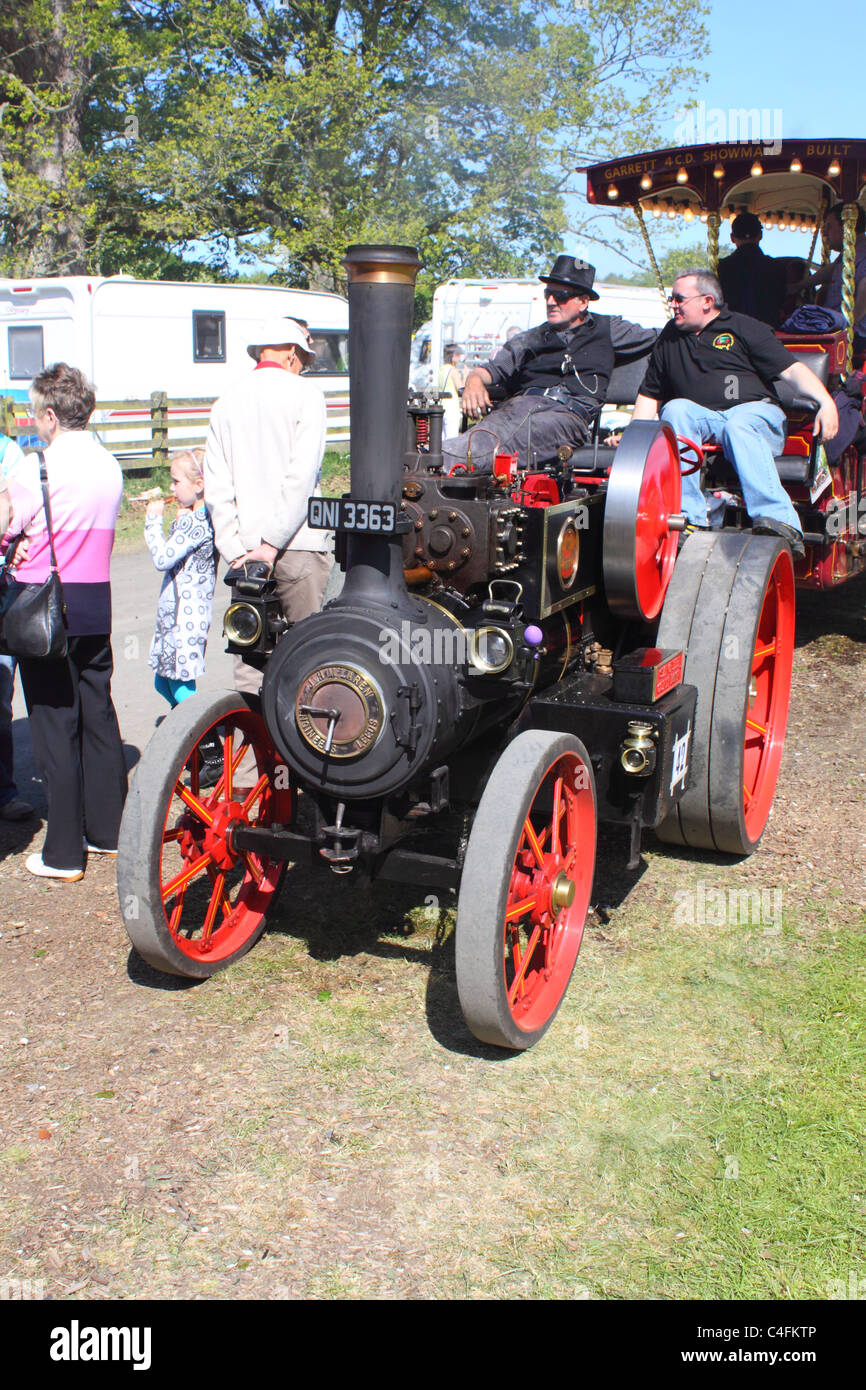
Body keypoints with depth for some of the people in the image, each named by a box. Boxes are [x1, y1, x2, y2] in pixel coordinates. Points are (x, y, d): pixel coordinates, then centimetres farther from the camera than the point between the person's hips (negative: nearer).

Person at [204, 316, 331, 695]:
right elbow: (301, 475, -12)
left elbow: (216, 487, 5)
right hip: (299, 548, -4)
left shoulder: (226, 402, 11)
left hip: (246, 551, 4)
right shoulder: (304, 393, -1)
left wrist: (234, 550, 2)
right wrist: (273, 542, -12)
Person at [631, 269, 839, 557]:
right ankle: (688, 516, -39)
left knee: (739, 427, -37)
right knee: (676, 409, -29)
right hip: (701, 418, 3)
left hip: (755, 410, -3)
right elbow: (650, 394, 26)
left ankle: (777, 519, -53)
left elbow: (792, 370, 1)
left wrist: (826, 402, -16)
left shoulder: (742, 328, 10)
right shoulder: (670, 337, 25)